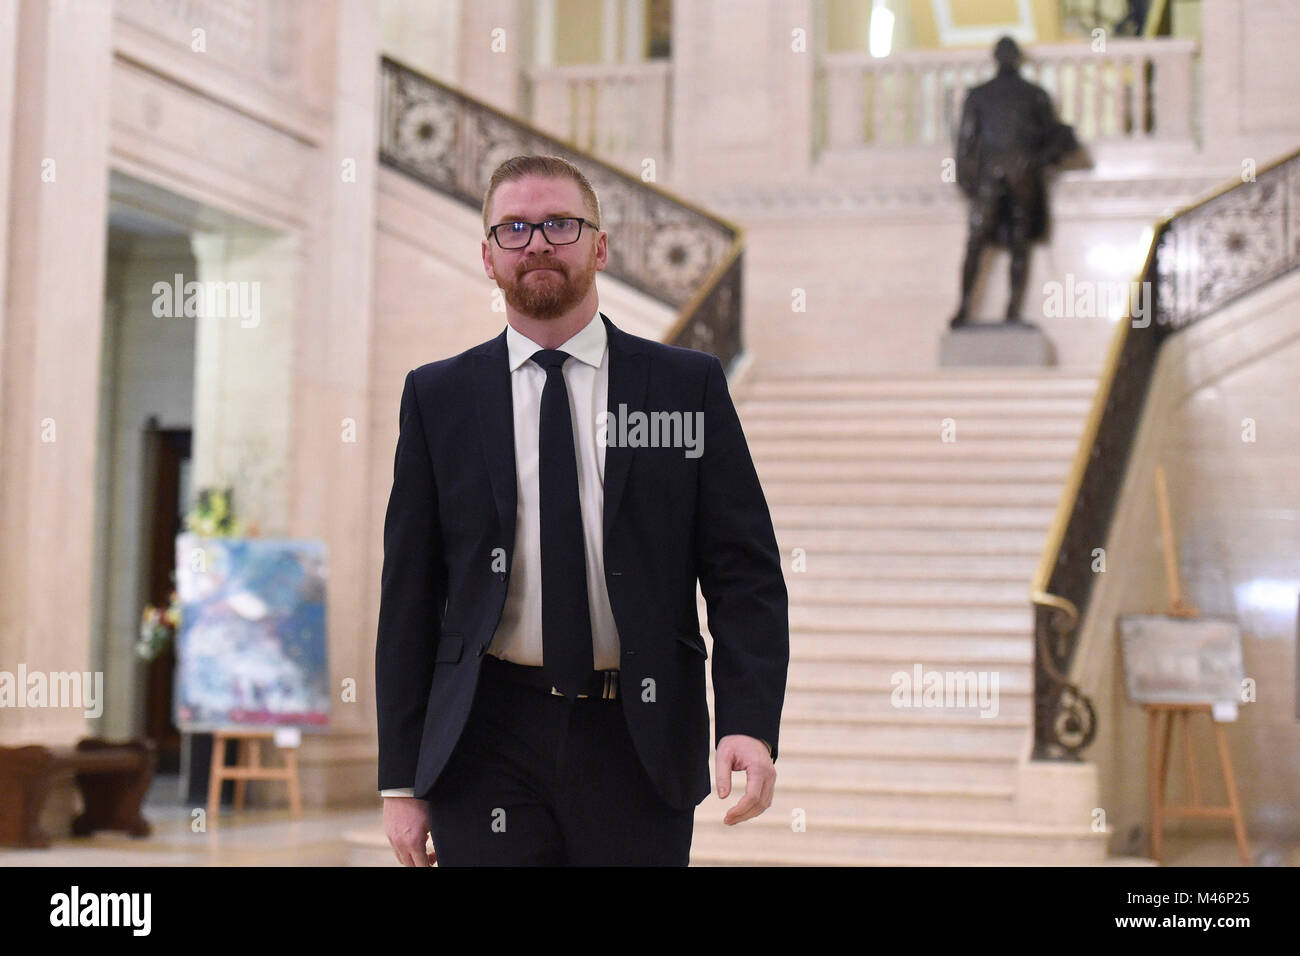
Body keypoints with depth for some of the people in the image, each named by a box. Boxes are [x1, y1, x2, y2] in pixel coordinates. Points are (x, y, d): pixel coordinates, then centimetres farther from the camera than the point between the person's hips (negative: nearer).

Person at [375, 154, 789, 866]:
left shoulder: (689, 385, 5)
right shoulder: (438, 397, 7)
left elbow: (745, 572, 1)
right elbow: (409, 593, 6)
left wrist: (751, 723, -14)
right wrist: (401, 779, 2)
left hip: (639, 745, 0)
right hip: (487, 745, 0)